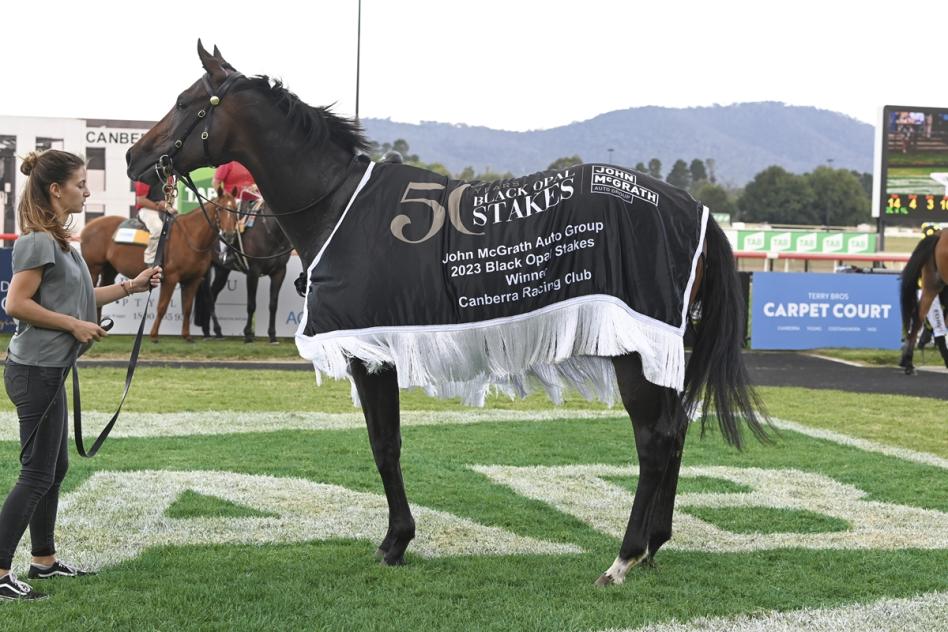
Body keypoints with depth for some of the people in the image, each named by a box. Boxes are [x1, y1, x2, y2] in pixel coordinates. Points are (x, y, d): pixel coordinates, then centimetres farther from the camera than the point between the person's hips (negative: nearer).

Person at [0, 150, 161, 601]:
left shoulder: (57, 240, 13)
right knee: (37, 473, -7)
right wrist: (75, 325, -19)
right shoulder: (38, 241, -17)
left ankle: (44, 560, 28)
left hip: (48, 370, 10)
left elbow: (75, 298, 20)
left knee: (55, 467, 17)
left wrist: (131, 286, 17)